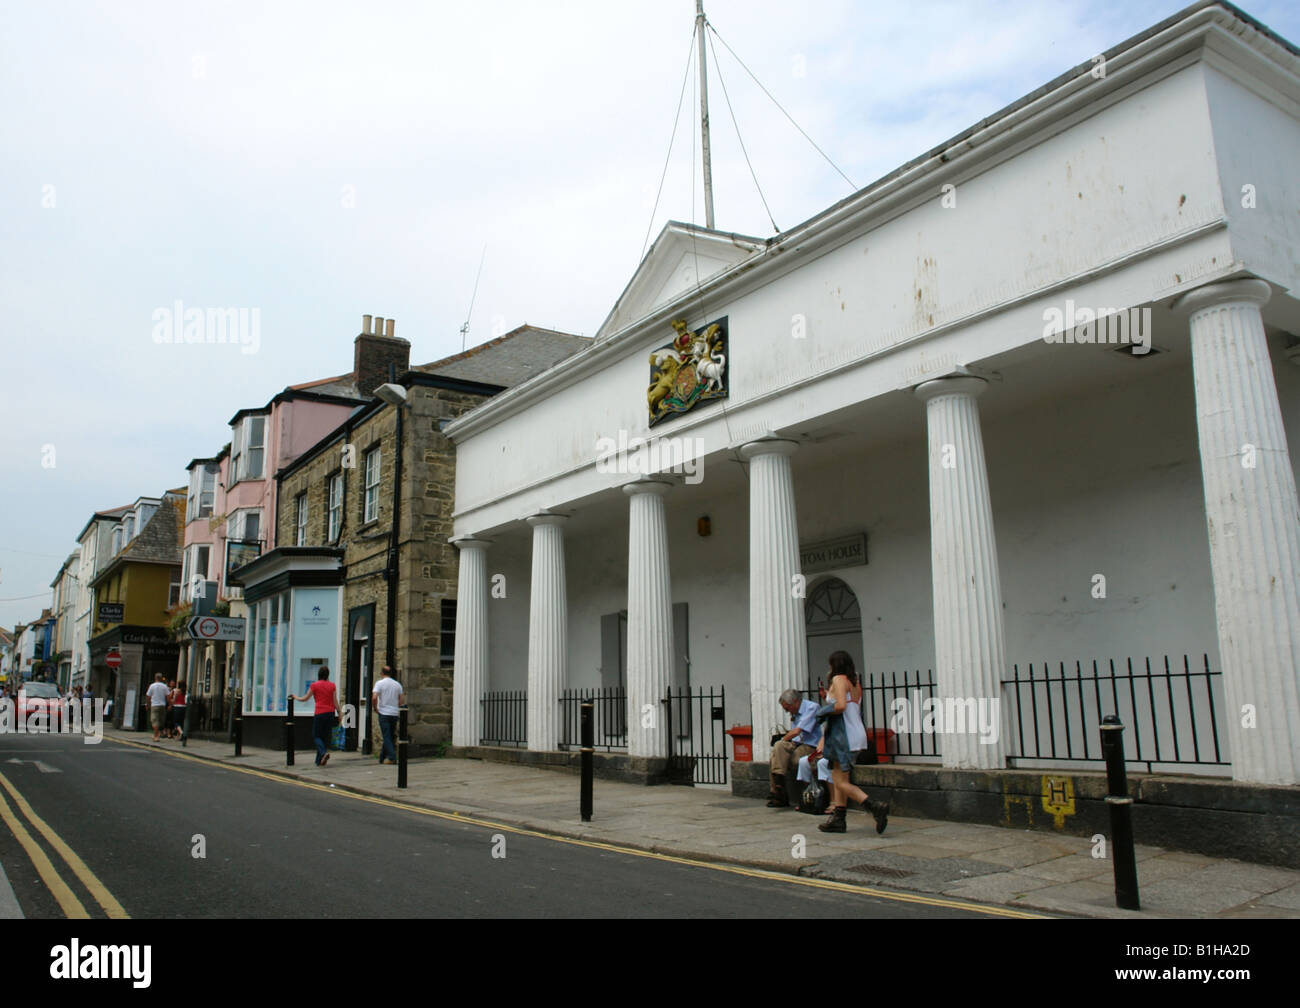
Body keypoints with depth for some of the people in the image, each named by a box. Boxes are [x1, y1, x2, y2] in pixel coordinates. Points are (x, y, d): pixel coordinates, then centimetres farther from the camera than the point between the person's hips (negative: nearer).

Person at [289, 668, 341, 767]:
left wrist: (296, 698, 24)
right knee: (325, 736, 9)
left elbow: (305, 699, 6)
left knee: (316, 735, 6)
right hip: (330, 712, 3)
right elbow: (335, 702, 2)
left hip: (320, 713, -3)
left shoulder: (314, 685, -3)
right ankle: (320, 760, 9)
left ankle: (323, 752, -19)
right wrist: (340, 712, 10)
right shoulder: (332, 686, 4)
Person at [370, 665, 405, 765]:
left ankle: (392, 758, -12)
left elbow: (374, 697, -17)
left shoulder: (380, 683, -5)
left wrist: (375, 707, -2)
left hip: (384, 713, -4)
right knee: (389, 736, 13)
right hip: (395, 713, 5)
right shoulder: (397, 684, 9)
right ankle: (382, 758, 21)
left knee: (387, 737, -3)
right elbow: (402, 700, 8)